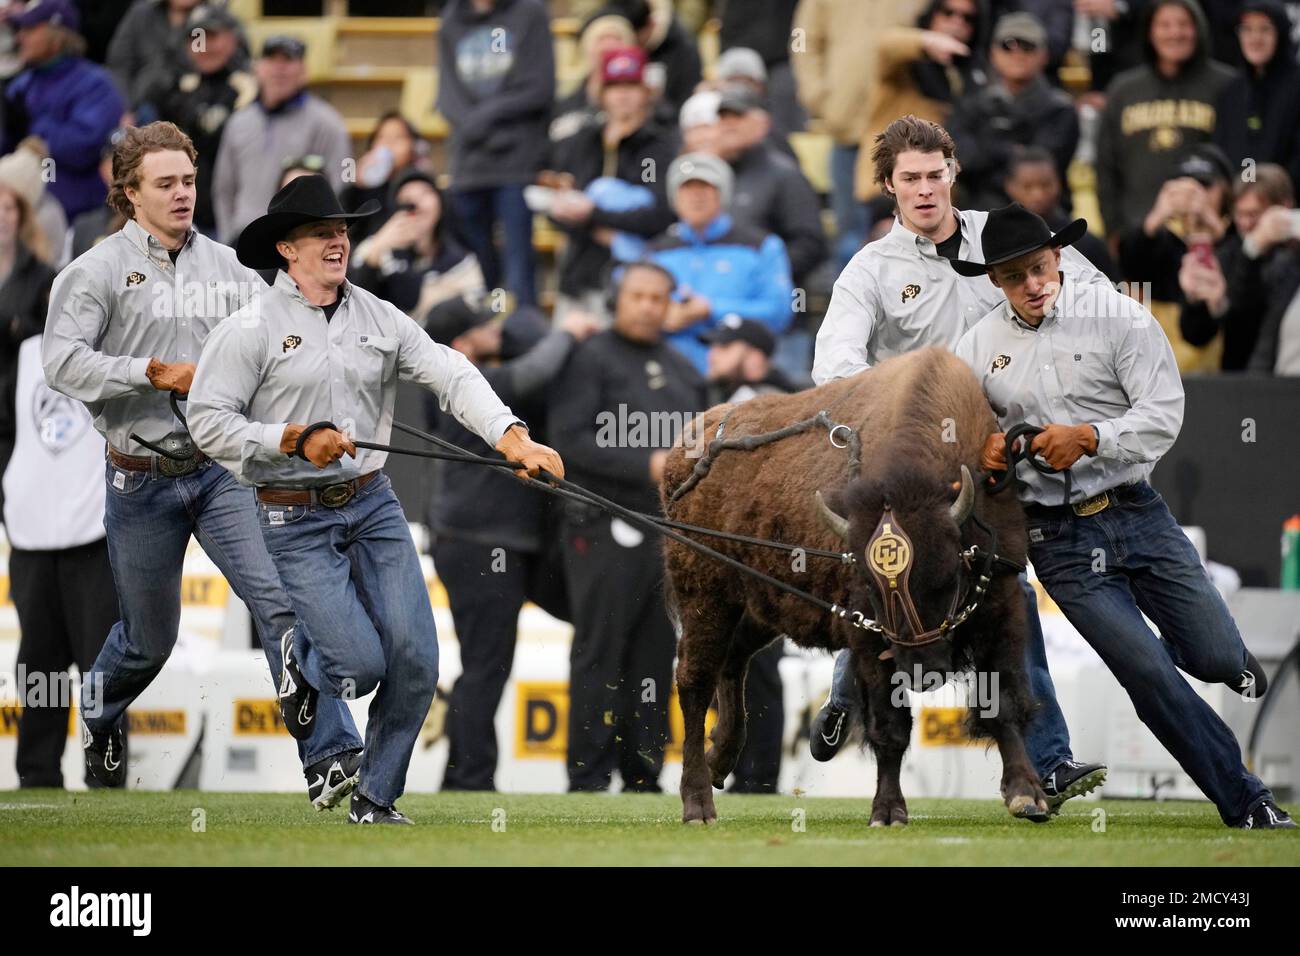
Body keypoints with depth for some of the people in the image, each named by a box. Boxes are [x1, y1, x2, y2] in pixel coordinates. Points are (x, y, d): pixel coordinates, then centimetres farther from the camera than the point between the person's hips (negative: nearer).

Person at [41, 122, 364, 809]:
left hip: (223, 468, 2)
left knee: (278, 596, -16)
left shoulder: (224, 265, 7)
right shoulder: (98, 271, -6)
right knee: (150, 636, 12)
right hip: (143, 480, -2)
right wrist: (155, 372, -21)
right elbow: (62, 364, -16)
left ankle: (329, 756, -20)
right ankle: (98, 716, 45)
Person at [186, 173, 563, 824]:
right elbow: (208, 421, -9)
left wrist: (510, 435, -20)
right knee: (362, 663, -12)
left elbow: (450, 374, -5)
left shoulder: (379, 318, 5)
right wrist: (296, 440, -19)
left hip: (373, 507, 4)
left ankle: (374, 801, 14)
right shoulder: (252, 328, -6)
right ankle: (301, 661, 26)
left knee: (415, 660, -4)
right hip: (296, 520, -4)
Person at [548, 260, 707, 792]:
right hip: (609, 533, -7)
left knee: (656, 657, 7)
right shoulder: (591, 359, -3)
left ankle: (643, 775, 11)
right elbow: (571, 439, -14)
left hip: (671, 528, 7)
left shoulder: (682, 370, 20)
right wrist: (648, 466, -18)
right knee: (600, 658, -6)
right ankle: (589, 778, -4)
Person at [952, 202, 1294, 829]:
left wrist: (1089, 438, -25)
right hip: (1059, 538, 0)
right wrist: (985, 449, -9)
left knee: (1217, 658, -2)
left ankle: (1230, 660, 40)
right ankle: (1246, 805, 4)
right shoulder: (978, 348, 3)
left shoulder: (1117, 317, -5)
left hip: (1136, 513, 0)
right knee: (1150, 677, -9)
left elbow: (1162, 416, -10)